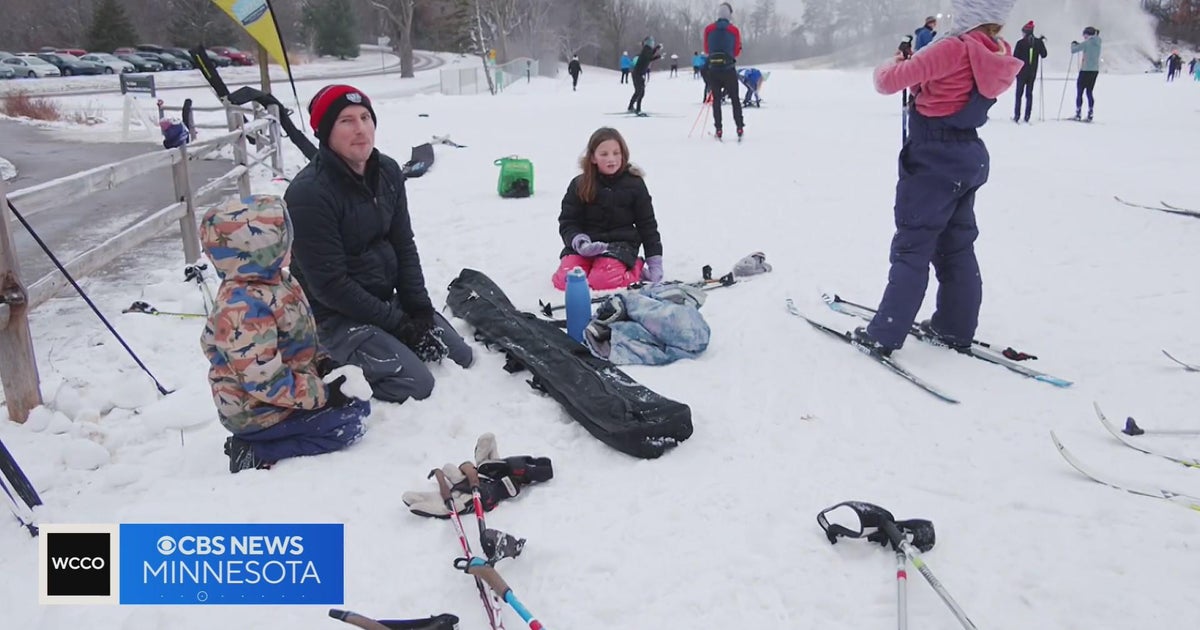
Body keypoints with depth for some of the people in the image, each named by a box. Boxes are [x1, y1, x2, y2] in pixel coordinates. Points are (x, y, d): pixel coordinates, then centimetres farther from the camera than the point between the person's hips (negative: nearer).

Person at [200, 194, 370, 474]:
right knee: (346, 426, -16)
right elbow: (264, 380, -30)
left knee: (358, 405, 11)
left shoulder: (275, 280, 3)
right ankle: (255, 454, -8)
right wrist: (321, 394, -25)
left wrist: (322, 362, 2)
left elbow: (298, 340, 17)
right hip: (259, 411, -10)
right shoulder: (242, 308, -29)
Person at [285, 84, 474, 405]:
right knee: (415, 385, -18)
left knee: (461, 357, 7)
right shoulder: (309, 193, -23)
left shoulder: (388, 171, -1)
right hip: (335, 316, -7)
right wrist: (396, 323, -18)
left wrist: (419, 309, -5)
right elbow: (329, 284, -22)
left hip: (387, 299, 7)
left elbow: (404, 246, 4)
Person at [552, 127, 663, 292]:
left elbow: (647, 225, 6)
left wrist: (655, 262, 0)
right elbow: (567, 223, 2)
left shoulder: (634, 184, 1)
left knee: (601, 281, -30)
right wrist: (579, 241, -21)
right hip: (584, 245, 2)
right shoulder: (579, 185, 2)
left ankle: (635, 269, 0)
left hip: (620, 243, -2)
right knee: (565, 280, -24)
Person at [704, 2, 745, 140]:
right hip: (729, 70, -1)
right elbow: (737, 52, -2)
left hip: (713, 70, 1)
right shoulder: (734, 30, -7)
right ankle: (739, 128, 5)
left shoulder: (708, 29, -3)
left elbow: (706, 50, 6)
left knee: (716, 99, 10)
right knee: (735, 99, 9)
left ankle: (718, 130, 5)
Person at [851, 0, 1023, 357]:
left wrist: (893, 66, 1)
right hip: (971, 159, 8)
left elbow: (889, 81, -20)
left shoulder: (955, 49, -21)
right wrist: (921, 81, 5)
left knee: (912, 248, -3)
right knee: (957, 246, 16)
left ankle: (884, 335, 2)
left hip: (933, 159, -8)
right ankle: (956, 328, 26)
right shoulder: (999, 56, 4)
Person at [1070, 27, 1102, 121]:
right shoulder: (1098, 44, 9)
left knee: (1079, 92, 1)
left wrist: (1073, 44, 9)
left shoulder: (1087, 43, -12)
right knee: (1089, 92, 12)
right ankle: (1090, 114, 8)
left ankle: (1078, 114, 0)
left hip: (1085, 70, -7)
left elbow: (1073, 50, -11)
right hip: (1095, 70, 7)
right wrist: (1079, 45, 18)